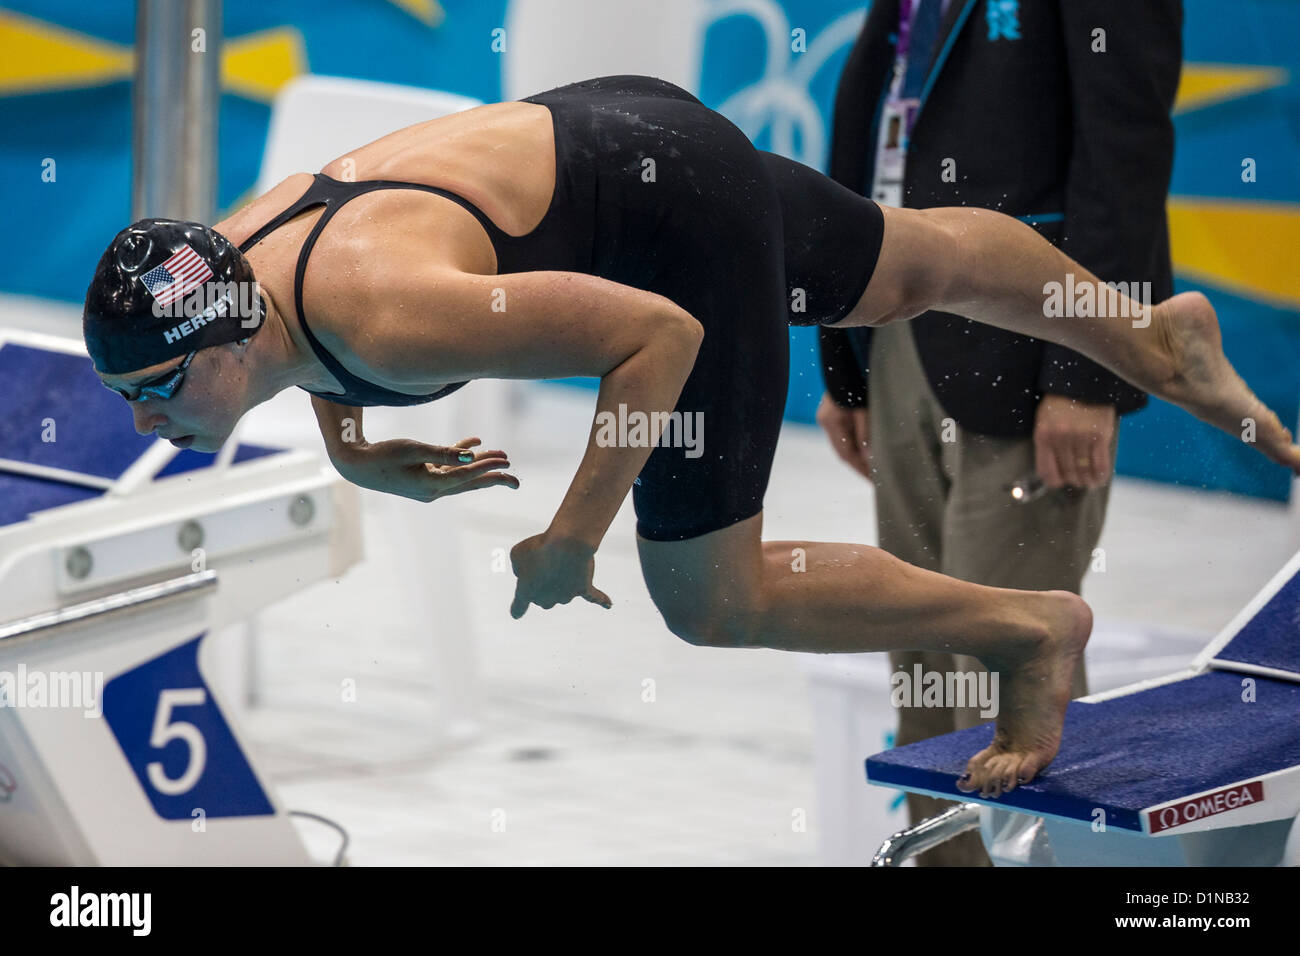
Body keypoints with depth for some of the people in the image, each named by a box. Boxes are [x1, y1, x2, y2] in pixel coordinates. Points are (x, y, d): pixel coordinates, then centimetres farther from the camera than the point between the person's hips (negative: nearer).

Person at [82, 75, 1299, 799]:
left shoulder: (386, 315, -40)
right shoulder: (219, 255, -15)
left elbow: (660, 333, -34)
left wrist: (572, 538, -28)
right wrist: (347, 445, -4)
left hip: (680, 202, -8)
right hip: (597, 127, 8)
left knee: (712, 602, -3)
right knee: (915, 265, 30)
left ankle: (1031, 628, 15)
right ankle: (1155, 340, 55)